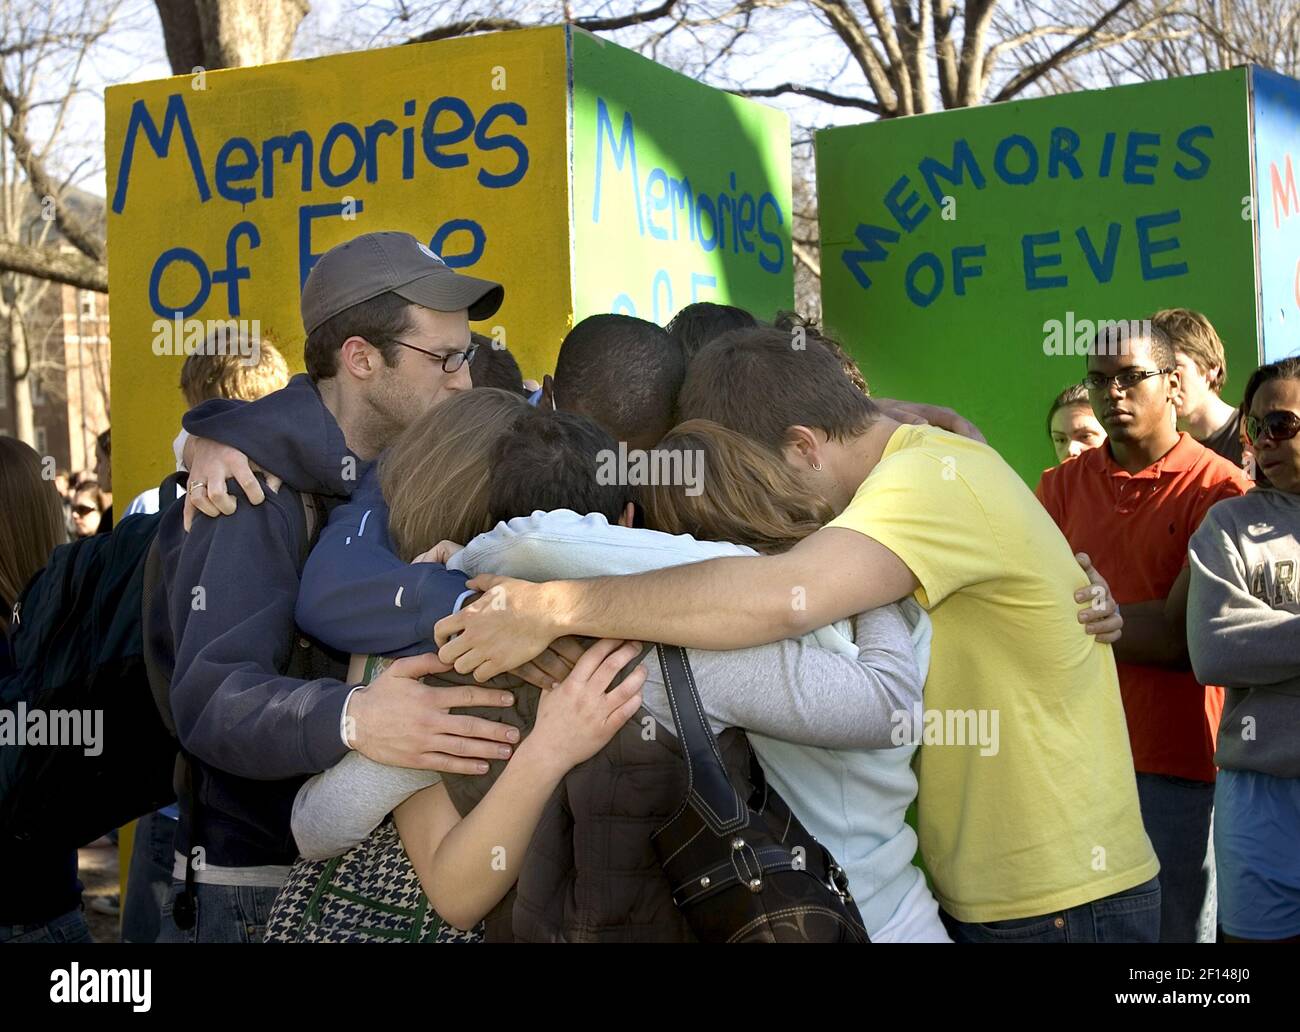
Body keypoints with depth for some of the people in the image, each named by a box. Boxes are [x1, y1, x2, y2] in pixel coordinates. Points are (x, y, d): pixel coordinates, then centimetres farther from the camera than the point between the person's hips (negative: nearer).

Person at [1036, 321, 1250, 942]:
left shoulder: (1220, 488, -5)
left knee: (1179, 924, 8)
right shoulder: (1062, 485, 8)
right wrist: (1140, 621, -14)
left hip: (1175, 761, -3)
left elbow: (1183, 639, -11)